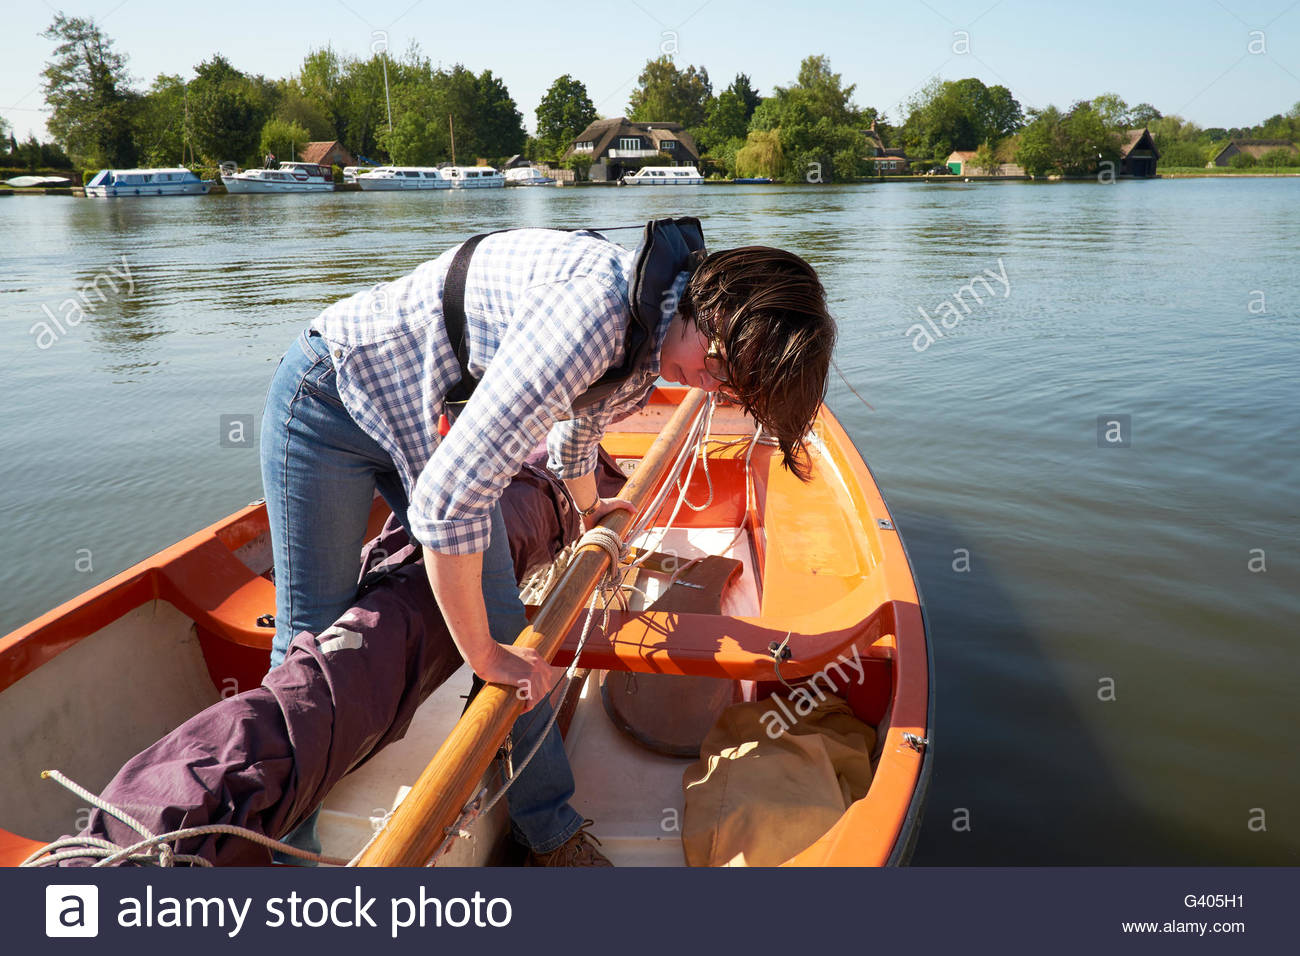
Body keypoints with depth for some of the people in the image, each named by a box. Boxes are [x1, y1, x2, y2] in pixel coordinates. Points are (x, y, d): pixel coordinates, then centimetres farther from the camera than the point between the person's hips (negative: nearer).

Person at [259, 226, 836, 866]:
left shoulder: (644, 360, -6)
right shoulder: (598, 305, -37)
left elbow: (577, 424, 19)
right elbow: (448, 497, -38)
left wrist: (589, 509, 38)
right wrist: (482, 654, -25)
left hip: (431, 423, 7)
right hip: (336, 399, -7)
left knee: (503, 627, 4)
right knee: (312, 640, 1)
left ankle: (551, 834, 20)